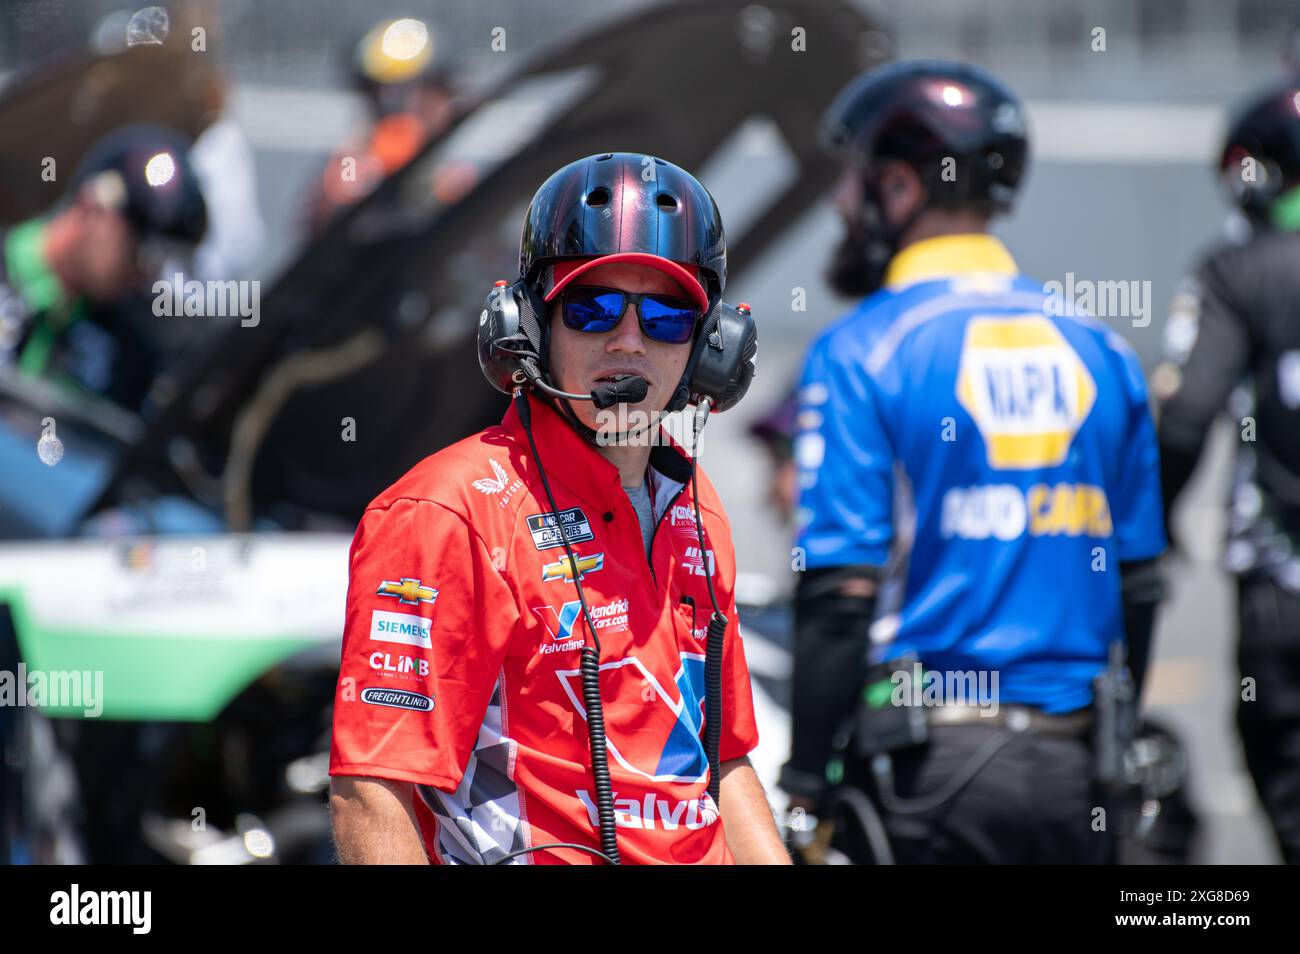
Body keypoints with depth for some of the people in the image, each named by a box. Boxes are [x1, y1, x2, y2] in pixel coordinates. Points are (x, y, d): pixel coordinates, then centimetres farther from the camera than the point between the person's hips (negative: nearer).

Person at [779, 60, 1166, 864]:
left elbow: (841, 592, -12)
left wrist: (806, 792, -8)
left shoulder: (862, 353, -7)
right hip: (1068, 763, 5)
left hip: (924, 767, -5)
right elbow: (1137, 583, 14)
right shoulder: (1099, 349, 11)